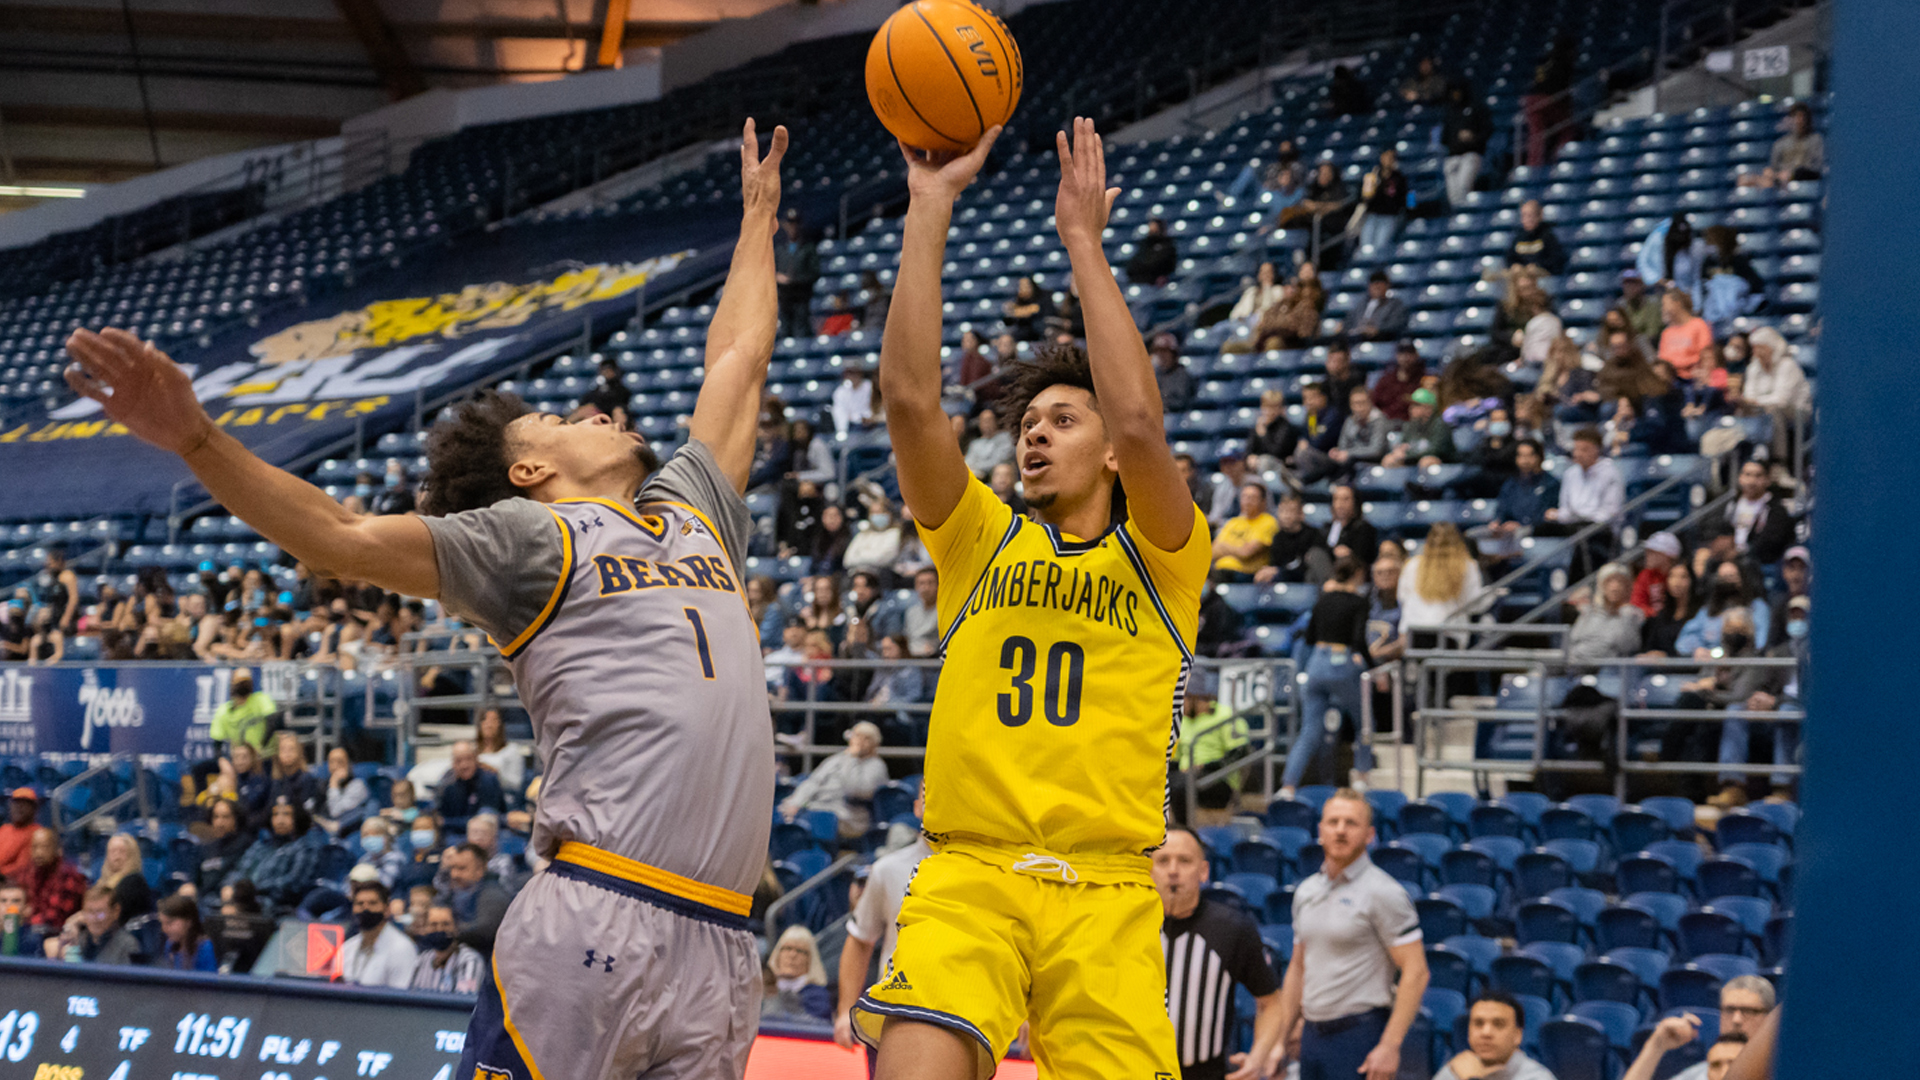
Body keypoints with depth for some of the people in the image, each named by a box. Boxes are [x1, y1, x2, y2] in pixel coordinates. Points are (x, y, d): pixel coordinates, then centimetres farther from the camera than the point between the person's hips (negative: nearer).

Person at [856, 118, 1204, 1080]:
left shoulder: (1161, 561, 9)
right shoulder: (982, 545, 15)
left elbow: (1140, 422, -10)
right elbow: (910, 399, 2)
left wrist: (1083, 238, -5)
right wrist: (928, 212, 0)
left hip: (1106, 893, 0)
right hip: (965, 875, 1)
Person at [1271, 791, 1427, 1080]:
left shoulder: (1383, 892, -9)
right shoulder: (1306, 891, 13)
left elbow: (1415, 972, -13)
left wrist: (1390, 1046, -19)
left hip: (1361, 1034, -7)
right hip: (1313, 1033, 7)